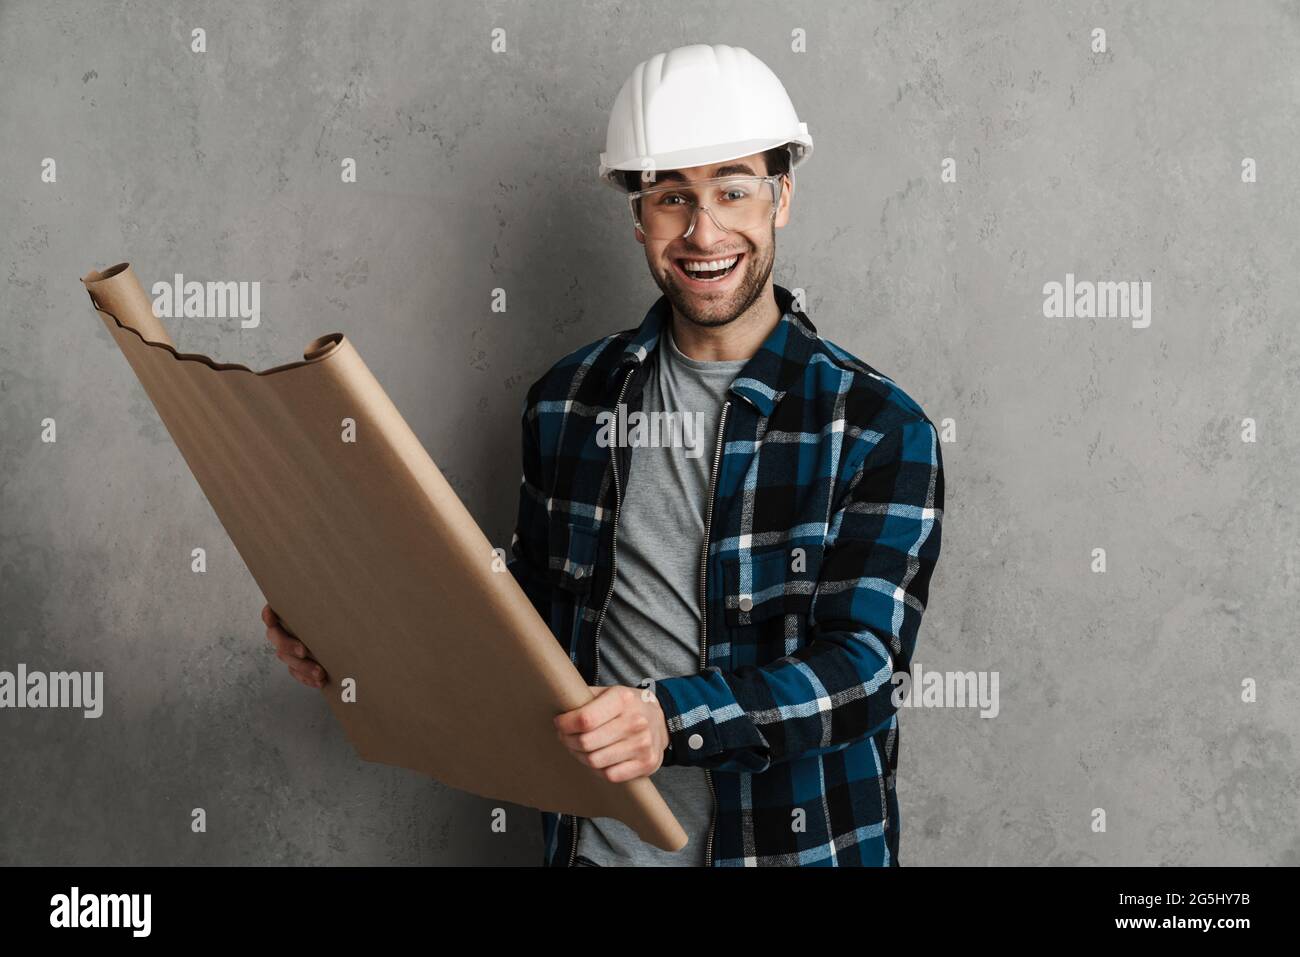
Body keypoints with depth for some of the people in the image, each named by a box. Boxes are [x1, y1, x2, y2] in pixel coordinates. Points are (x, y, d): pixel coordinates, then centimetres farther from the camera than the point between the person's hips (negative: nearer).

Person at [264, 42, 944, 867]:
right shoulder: (570, 399, 1)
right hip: (594, 838, 3)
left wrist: (672, 716, -34)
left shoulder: (879, 427, -11)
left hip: (791, 842, -3)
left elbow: (861, 663, -19)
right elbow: (533, 614, 10)